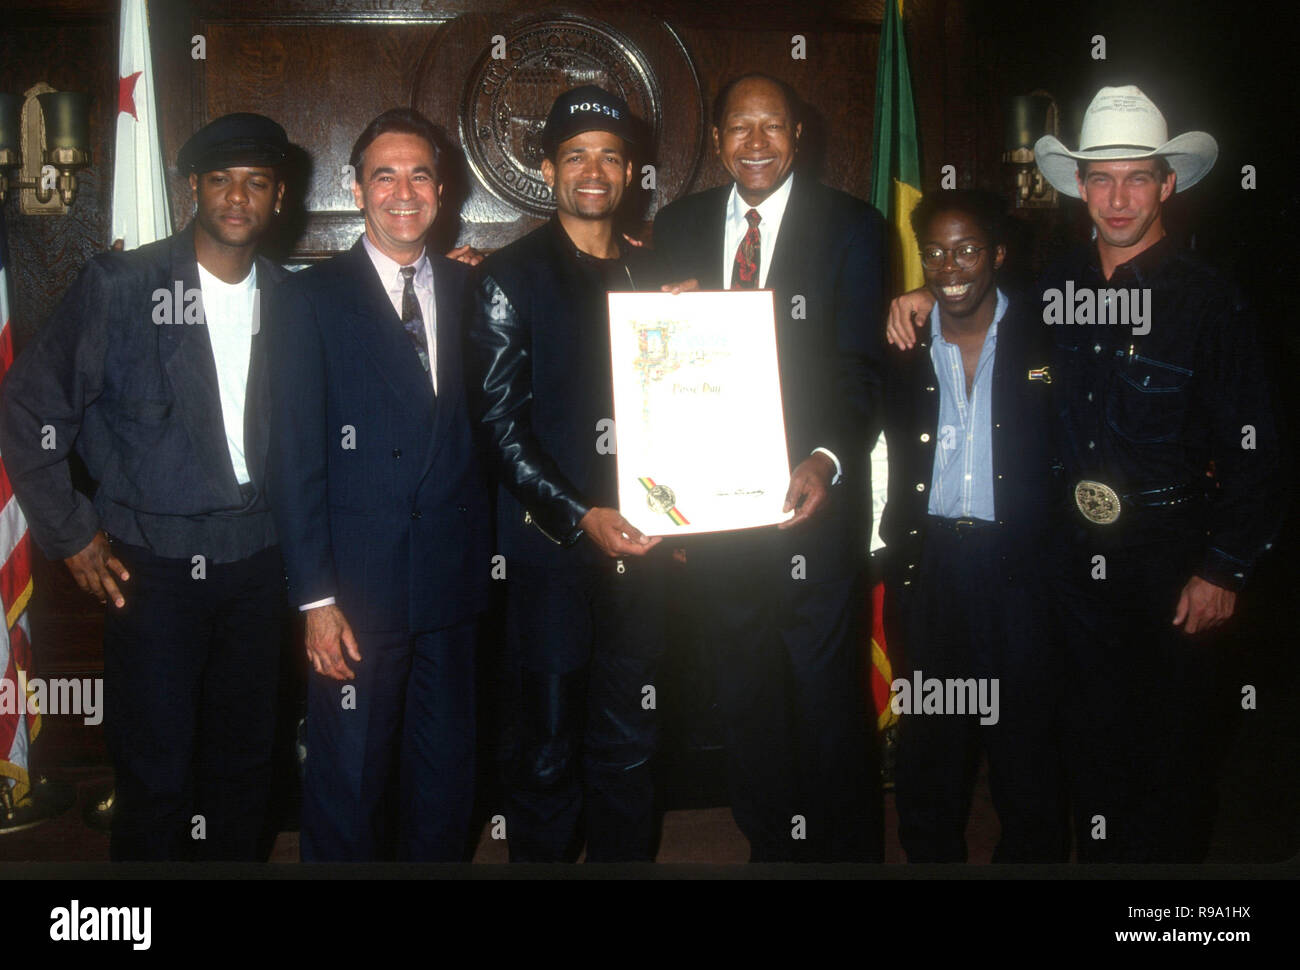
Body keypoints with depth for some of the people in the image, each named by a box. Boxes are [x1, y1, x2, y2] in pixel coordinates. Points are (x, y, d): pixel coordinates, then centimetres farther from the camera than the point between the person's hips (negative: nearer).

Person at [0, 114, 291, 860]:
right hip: (153, 566, -3)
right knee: (155, 772, 3)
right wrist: (71, 534, -3)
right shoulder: (120, 285, -5)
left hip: (257, 565, 3)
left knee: (245, 769, 12)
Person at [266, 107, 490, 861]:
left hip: (452, 579, 4)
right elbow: (297, 457, -6)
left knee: (449, 777, 15)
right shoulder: (313, 298, -1)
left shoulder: (469, 290, 10)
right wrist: (316, 599, -10)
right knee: (349, 784, 6)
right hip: (358, 588, -3)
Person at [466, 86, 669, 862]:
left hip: (639, 542, 4)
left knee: (628, 743, 11)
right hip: (551, 544, -3)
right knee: (550, 747, 6)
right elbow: (500, 421, -6)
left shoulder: (650, 276, 14)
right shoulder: (513, 275, 1)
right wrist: (579, 515, -14)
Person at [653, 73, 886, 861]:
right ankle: (769, 842, 33)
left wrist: (829, 460, -22)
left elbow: (861, 367, -7)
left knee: (827, 689, 5)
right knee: (745, 696, 16)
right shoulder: (678, 227, 9)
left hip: (811, 495, -3)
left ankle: (845, 846, 24)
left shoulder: (850, 227, -1)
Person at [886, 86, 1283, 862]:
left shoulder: (1207, 298, -8)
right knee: (1093, 742, 14)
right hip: (1076, 557, 4)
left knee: (1172, 751, 7)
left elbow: (1255, 449, -8)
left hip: (1172, 563, -3)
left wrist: (1225, 570, -10)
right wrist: (925, 301, 1)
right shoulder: (1055, 287, 3)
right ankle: (1097, 854, 31)